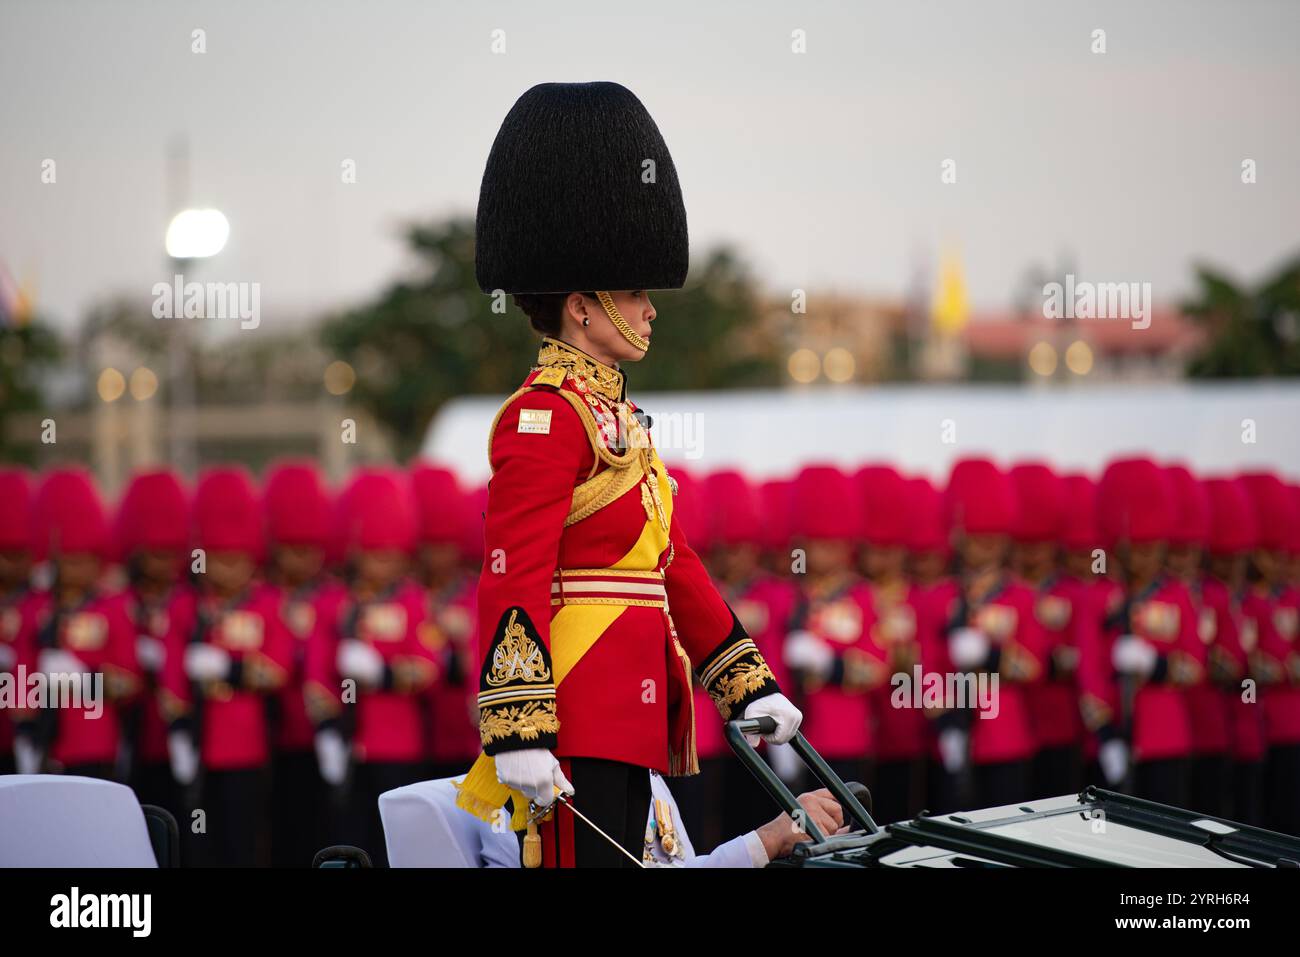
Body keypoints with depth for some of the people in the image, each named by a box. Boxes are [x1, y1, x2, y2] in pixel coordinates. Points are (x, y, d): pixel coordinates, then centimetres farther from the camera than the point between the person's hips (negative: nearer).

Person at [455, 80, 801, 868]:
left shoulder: (614, 416, 19)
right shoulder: (545, 418, -12)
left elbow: (674, 565, 23)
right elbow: (513, 581, -19)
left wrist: (750, 688, 21)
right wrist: (518, 735, -26)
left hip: (626, 725, 10)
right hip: (574, 724, -10)